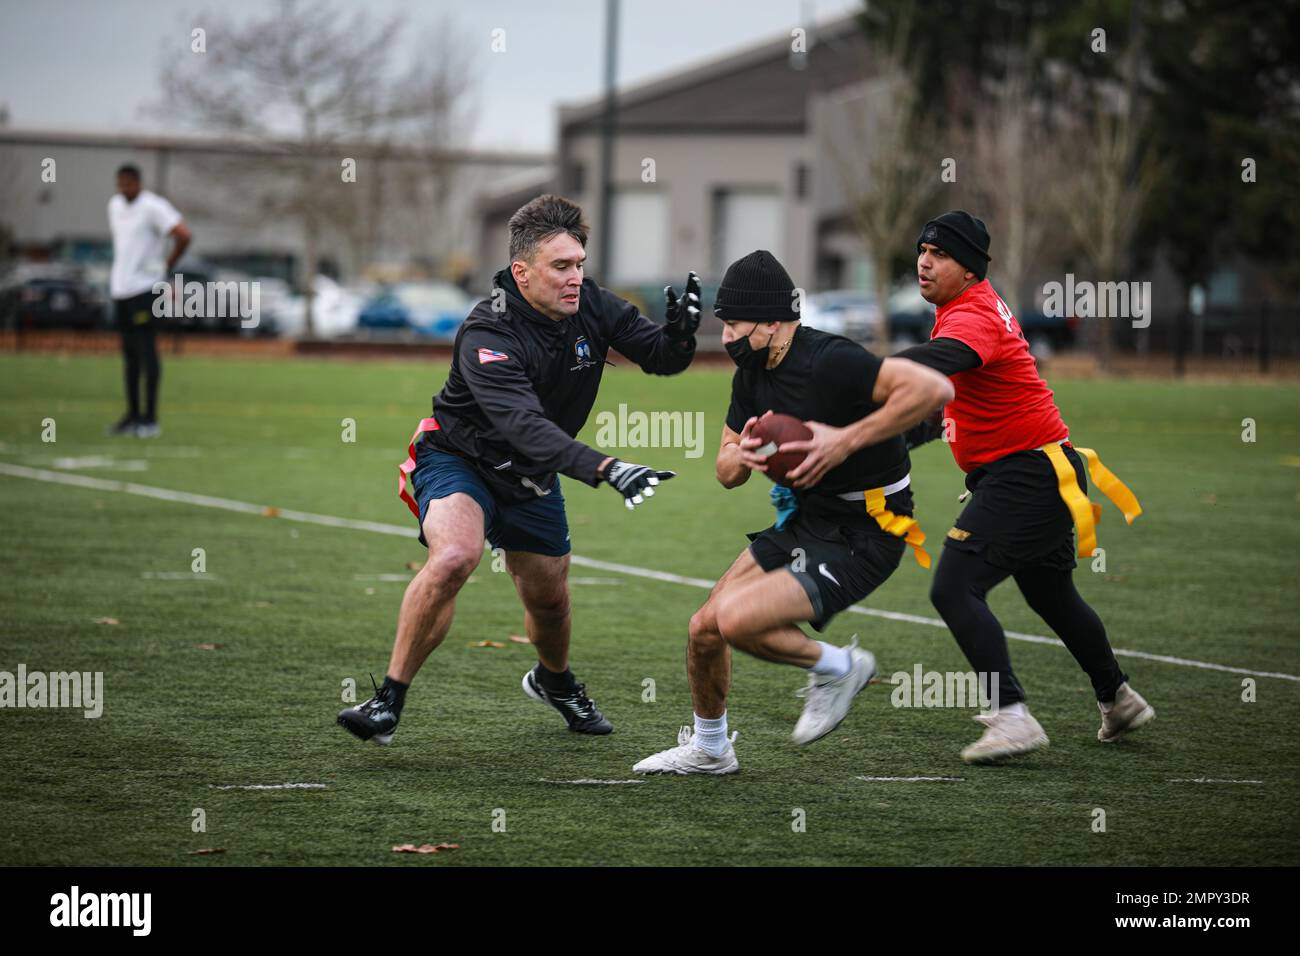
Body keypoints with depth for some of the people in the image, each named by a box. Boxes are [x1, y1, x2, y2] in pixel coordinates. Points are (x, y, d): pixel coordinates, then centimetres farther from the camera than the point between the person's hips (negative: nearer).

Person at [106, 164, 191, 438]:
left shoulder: (153, 207, -11)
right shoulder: (115, 205, 14)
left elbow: (184, 236, -16)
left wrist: (167, 267, -5)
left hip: (144, 288, -8)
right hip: (120, 288, 8)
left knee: (146, 351, -8)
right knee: (129, 353, 11)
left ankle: (150, 418, -8)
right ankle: (132, 415, 16)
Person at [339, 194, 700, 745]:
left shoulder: (592, 307, -13)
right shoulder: (487, 336, -32)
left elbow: (660, 359, -4)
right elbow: (525, 427, -44)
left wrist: (679, 335, -29)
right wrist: (605, 469, -56)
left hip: (532, 478, 6)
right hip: (459, 459, -6)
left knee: (549, 599, 15)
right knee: (454, 556, -33)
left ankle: (554, 681, 50)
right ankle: (388, 702, -25)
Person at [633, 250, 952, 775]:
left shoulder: (829, 362, -23)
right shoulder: (752, 373, 5)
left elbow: (933, 388, -33)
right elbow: (726, 470, 13)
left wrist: (846, 441, -32)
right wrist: (743, 456, -13)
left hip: (862, 535, -9)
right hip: (804, 518, 9)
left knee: (737, 620, -24)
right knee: (703, 628, 6)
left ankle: (836, 667, 3)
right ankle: (707, 748, 30)